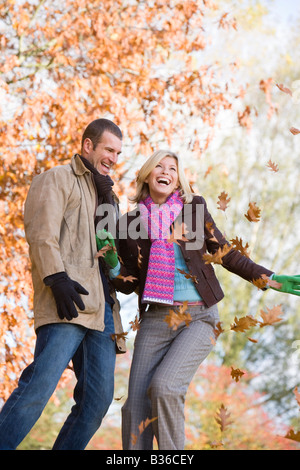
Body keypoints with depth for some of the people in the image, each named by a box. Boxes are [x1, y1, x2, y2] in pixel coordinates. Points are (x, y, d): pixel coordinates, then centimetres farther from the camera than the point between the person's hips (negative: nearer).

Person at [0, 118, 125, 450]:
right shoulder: (57, 179, 7)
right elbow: (42, 233, -9)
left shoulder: (105, 193, 31)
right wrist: (57, 277, -20)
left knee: (98, 397, 0)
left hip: (102, 307, 8)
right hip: (70, 303, -8)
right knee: (40, 384, -19)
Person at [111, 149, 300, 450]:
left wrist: (271, 279, 4)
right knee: (136, 403, -7)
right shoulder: (130, 222, 9)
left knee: (164, 386, -22)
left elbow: (227, 255, 9)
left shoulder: (193, 209, 5)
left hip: (198, 318, -2)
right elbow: (128, 283, 10)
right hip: (155, 320, 2)